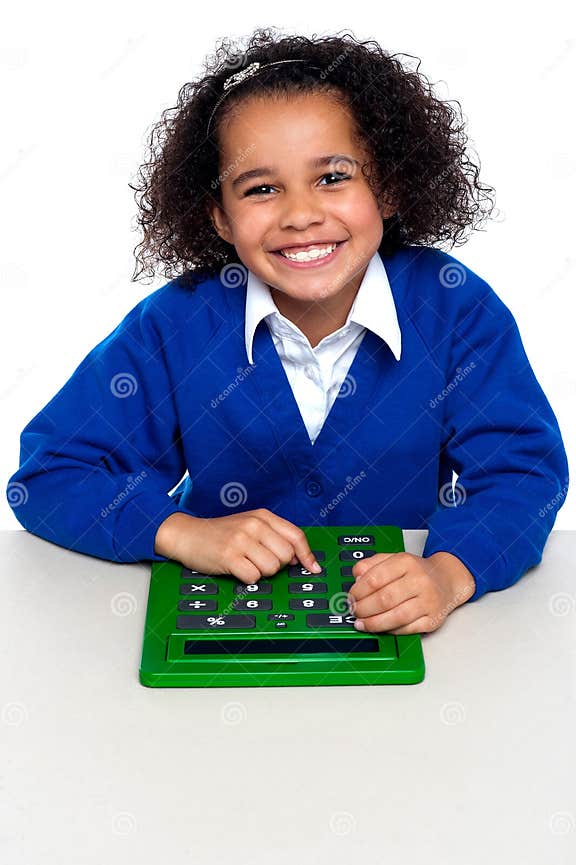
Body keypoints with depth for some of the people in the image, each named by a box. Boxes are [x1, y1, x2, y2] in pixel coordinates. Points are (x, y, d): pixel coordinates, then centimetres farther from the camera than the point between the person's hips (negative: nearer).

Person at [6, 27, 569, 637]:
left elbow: (523, 469, -13)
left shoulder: (456, 307, -10)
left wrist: (450, 573, -33)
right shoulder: (175, 324, -10)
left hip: (401, 625, 0)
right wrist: (182, 533, -24)